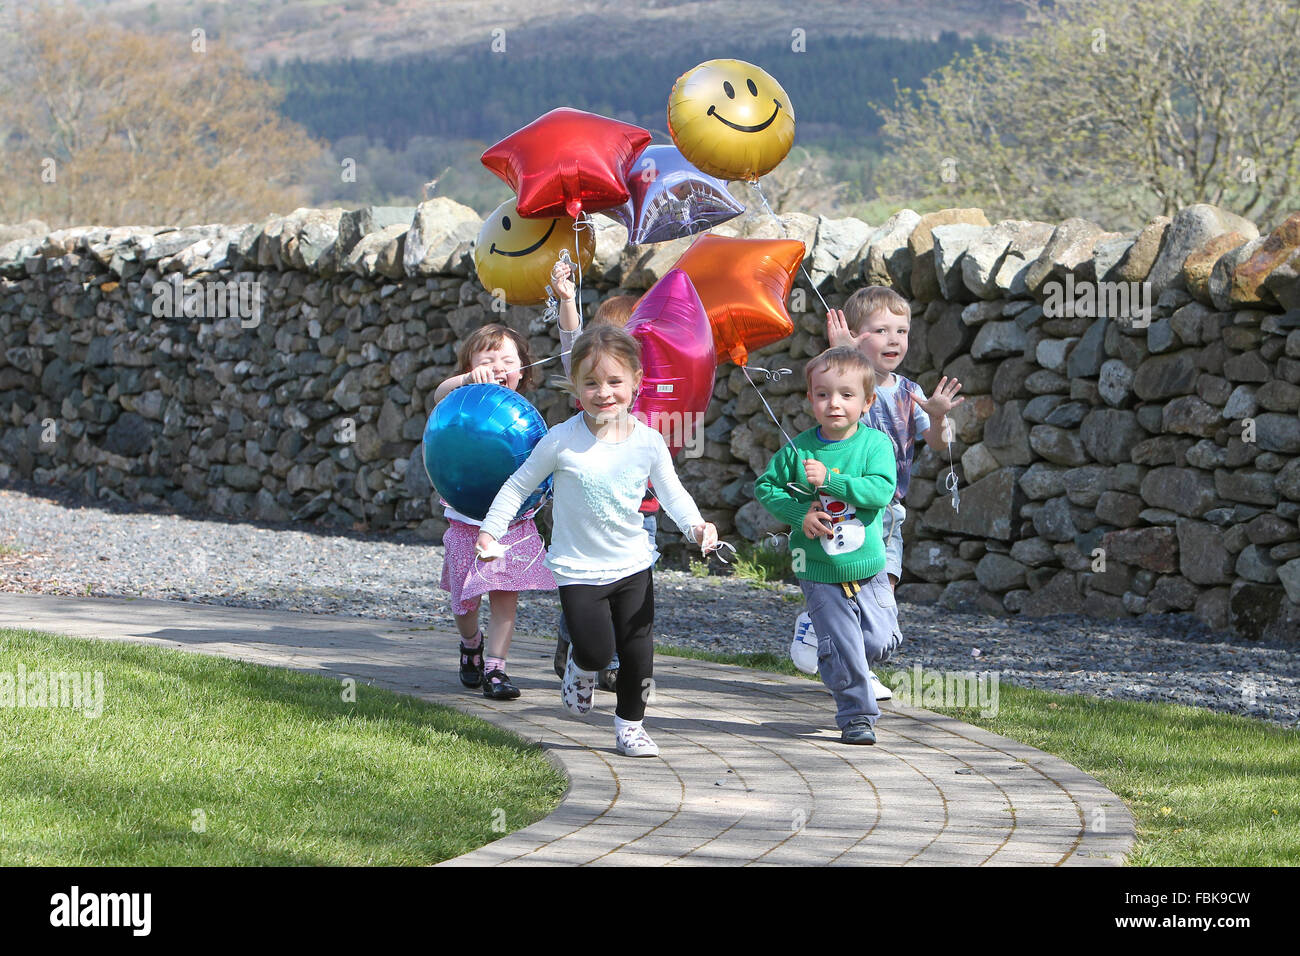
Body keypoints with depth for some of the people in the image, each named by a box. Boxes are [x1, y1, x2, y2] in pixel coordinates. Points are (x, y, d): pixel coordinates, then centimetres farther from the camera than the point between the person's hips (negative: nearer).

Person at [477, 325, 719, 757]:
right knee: (596, 648, -14)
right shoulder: (562, 441, -13)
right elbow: (519, 485, -1)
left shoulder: (648, 441, -6)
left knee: (637, 650, 3)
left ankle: (630, 725, 23)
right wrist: (490, 531, -3)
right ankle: (580, 666, 22)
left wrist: (695, 525, -15)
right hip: (579, 570, -3)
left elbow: (672, 491, 3)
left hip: (632, 564, 3)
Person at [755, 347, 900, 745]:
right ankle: (856, 715, 13)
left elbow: (882, 489, -18)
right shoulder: (798, 450, -4)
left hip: (868, 567, 1)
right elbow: (766, 487, 4)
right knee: (842, 649, -4)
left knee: (880, 643, 1)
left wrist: (829, 479, -27)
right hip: (819, 573, -1)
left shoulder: (875, 443, -6)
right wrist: (800, 514, -12)